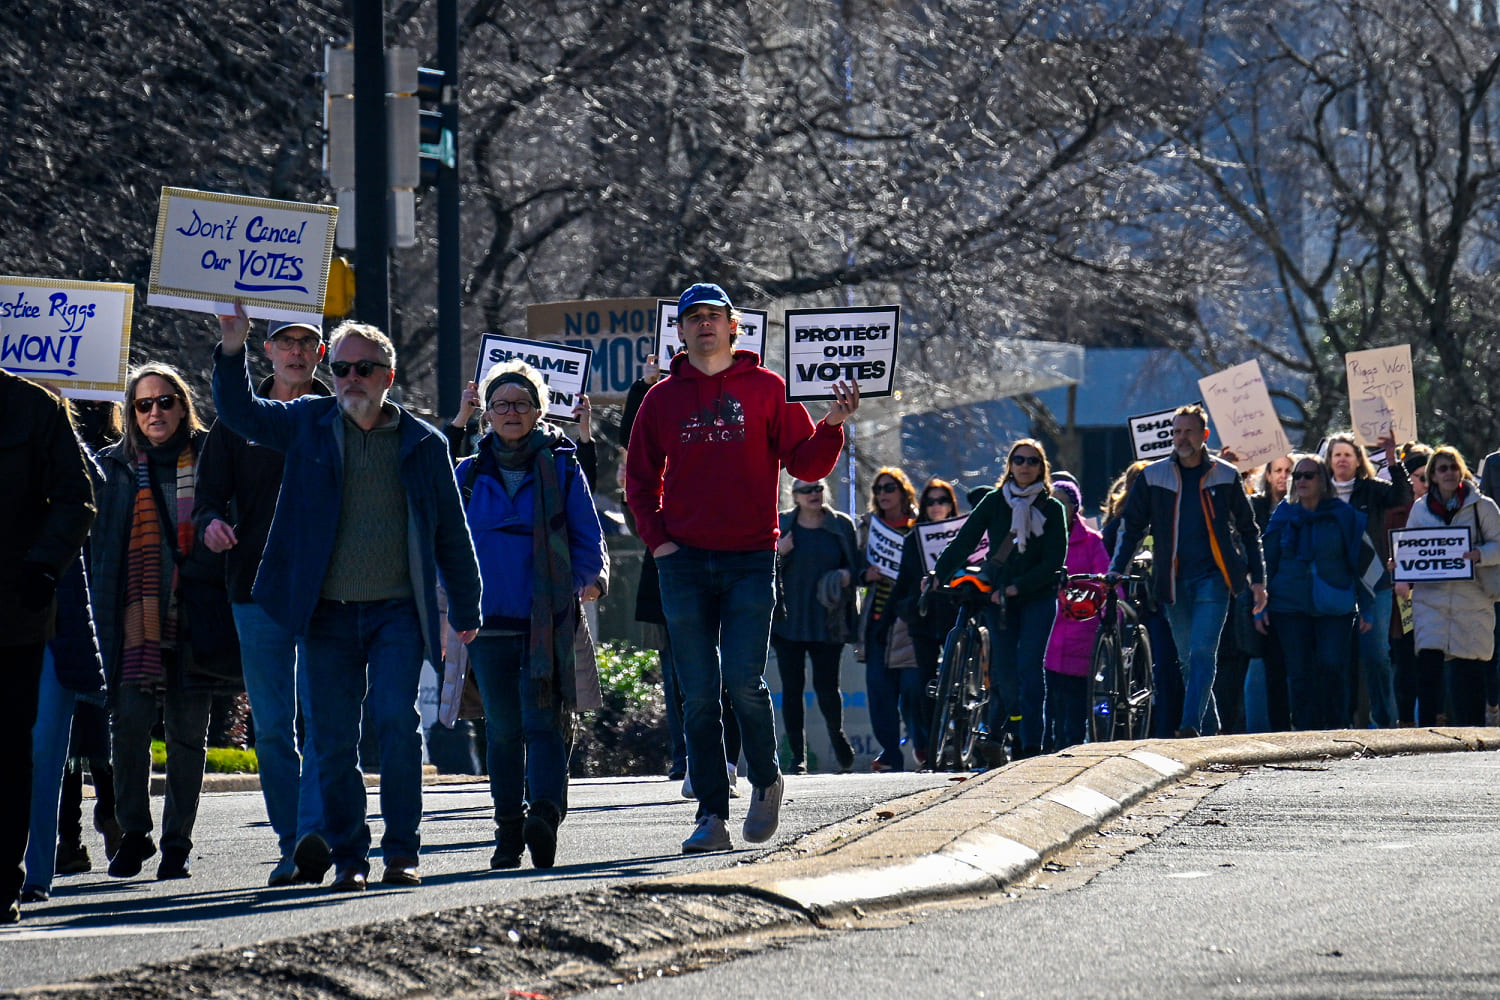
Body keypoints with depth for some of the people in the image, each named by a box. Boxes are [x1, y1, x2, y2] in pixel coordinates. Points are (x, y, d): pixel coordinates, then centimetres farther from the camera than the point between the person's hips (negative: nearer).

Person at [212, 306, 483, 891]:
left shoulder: (422, 444, 6)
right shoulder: (310, 425, 8)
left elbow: (450, 532, 12)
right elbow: (240, 413, 1)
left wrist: (465, 609, 14)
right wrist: (232, 352, -16)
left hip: (397, 612, -1)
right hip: (328, 614, 1)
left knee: (396, 720, -14)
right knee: (332, 738, 3)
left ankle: (401, 852, -4)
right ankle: (346, 854, 14)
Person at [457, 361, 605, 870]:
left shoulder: (561, 467, 7)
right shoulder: (469, 475, 13)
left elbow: (588, 536, 7)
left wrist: (589, 579, -9)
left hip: (548, 618, -3)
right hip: (490, 618, 3)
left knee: (542, 719, -15)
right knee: (502, 727, 5)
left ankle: (545, 812, -29)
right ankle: (509, 830, 11)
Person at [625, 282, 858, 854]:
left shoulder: (767, 389, 5)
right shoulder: (664, 398, 10)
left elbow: (807, 464, 4)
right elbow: (640, 479, 18)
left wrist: (832, 426, -14)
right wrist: (657, 538, 4)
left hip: (750, 560, -2)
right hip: (684, 563, 2)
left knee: (744, 683, -12)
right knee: (698, 694, 1)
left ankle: (766, 780, 13)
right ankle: (712, 815, 4)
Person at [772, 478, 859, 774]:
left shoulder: (842, 525, 7)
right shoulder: (781, 526, 6)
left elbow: (856, 566, 12)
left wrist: (847, 575, -10)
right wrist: (778, 553, -12)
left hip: (827, 622, 0)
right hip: (789, 621, 0)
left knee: (826, 685, -3)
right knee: (792, 687, -3)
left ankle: (837, 738, 24)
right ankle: (797, 755, 2)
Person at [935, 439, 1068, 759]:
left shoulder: (1051, 509, 2)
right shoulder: (994, 503, 7)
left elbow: (1054, 562, -5)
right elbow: (963, 542, 2)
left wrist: (1017, 587, -14)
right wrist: (938, 576, -10)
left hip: (1038, 598, -2)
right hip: (1000, 598, 2)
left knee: (1029, 666, -12)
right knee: (1004, 672, -4)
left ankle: (1031, 744, -14)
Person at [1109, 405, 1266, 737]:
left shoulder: (1224, 476, 4)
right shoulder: (1153, 476, 7)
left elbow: (1248, 530, 11)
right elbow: (1132, 528, 9)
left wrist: (1258, 579, 6)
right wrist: (1116, 572, -4)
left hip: (1213, 576, -3)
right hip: (1174, 580, 3)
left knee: (1201, 652, -16)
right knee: (1188, 659, 6)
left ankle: (1191, 725, -25)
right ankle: (1210, 731, 15)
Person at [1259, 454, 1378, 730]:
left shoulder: (1343, 516, 4)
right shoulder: (1284, 516, 11)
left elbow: (1363, 562, 6)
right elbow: (1267, 562, 14)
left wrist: (1367, 609, 3)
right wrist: (1260, 607, 8)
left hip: (1334, 606, -2)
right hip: (1290, 606, 2)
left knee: (1333, 665, -14)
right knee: (1299, 673, -1)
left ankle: (1337, 727, -3)